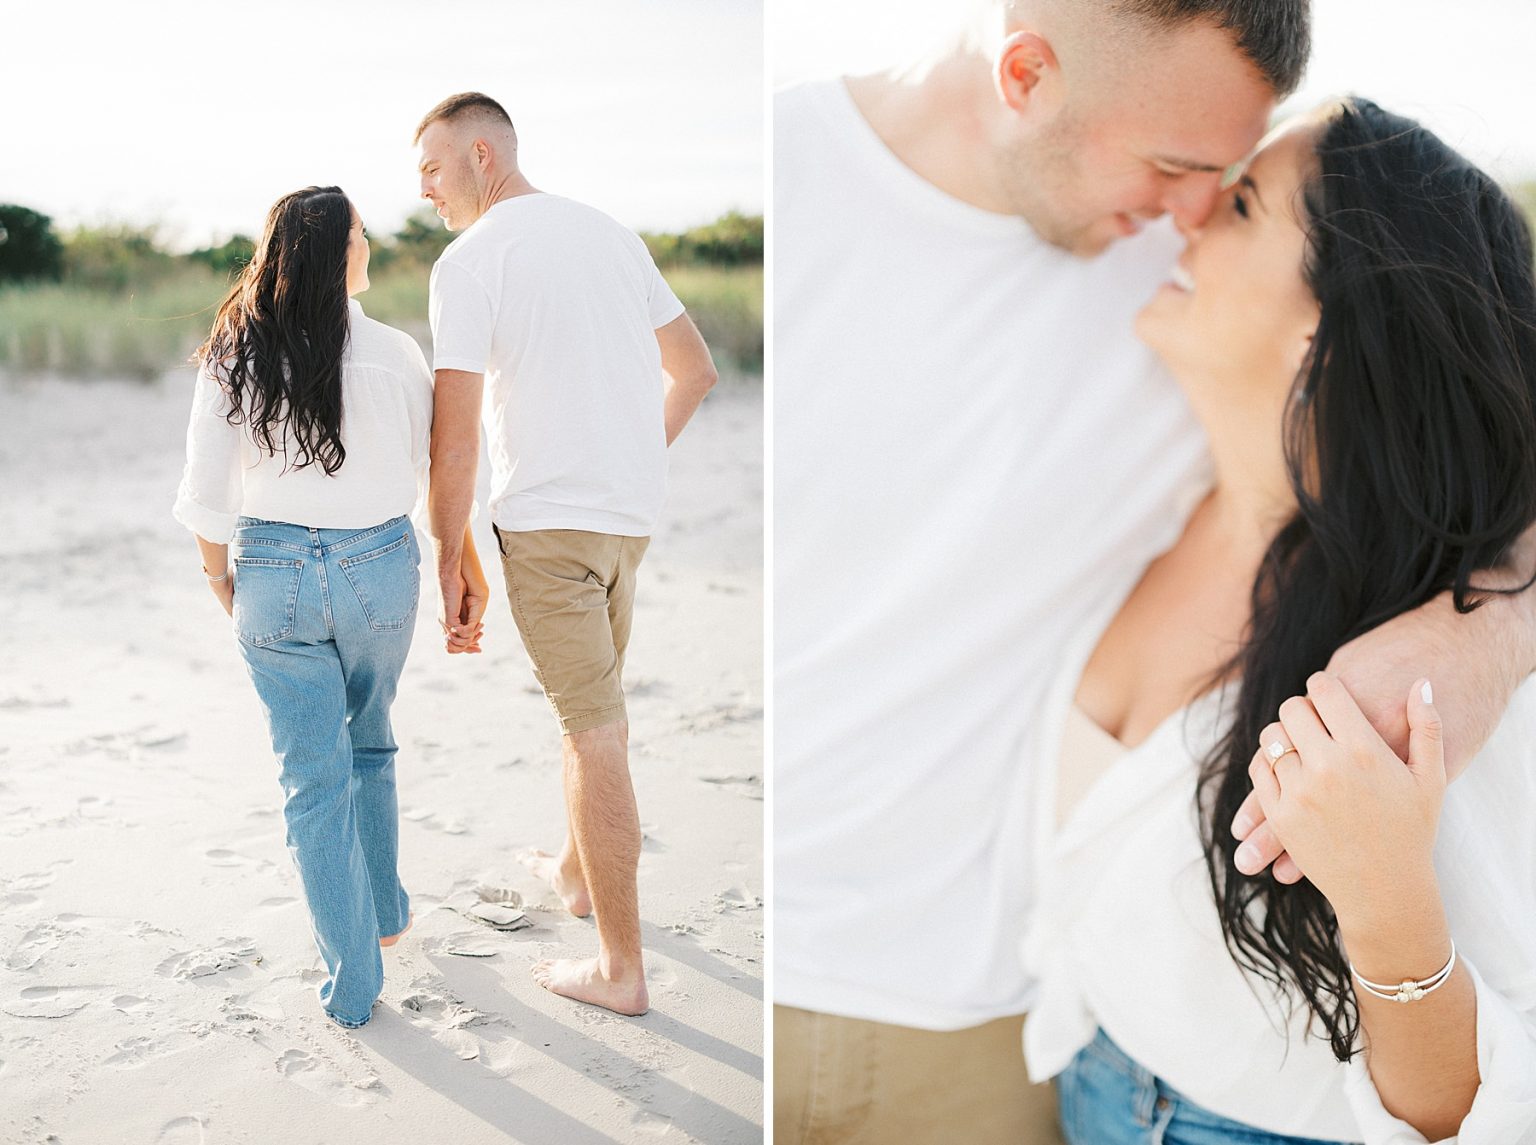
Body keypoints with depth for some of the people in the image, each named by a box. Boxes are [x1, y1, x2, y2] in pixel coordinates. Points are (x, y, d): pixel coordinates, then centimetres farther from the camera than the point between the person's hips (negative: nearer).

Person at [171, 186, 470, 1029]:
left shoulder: (234, 358, -5)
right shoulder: (396, 353, -9)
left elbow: (208, 494, -2)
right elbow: (427, 468, 2)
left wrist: (222, 580, 13)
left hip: (273, 573, 0)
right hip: (380, 564, 0)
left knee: (313, 776, 7)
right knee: (368, 743, 24)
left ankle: (352, 984, 13)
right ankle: (385, 912, 40)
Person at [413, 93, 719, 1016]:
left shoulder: (470, 259, -9)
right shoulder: (610, 232, 12)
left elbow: (456, 435, -13)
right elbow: (696, 371, 17)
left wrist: (451, 562, -5)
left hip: (547, 519, -7)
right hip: (633, 512, 7)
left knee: (594, 731, -3)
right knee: (595, 706, 23)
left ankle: (621, 969, 5)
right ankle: (578, 871, 42)